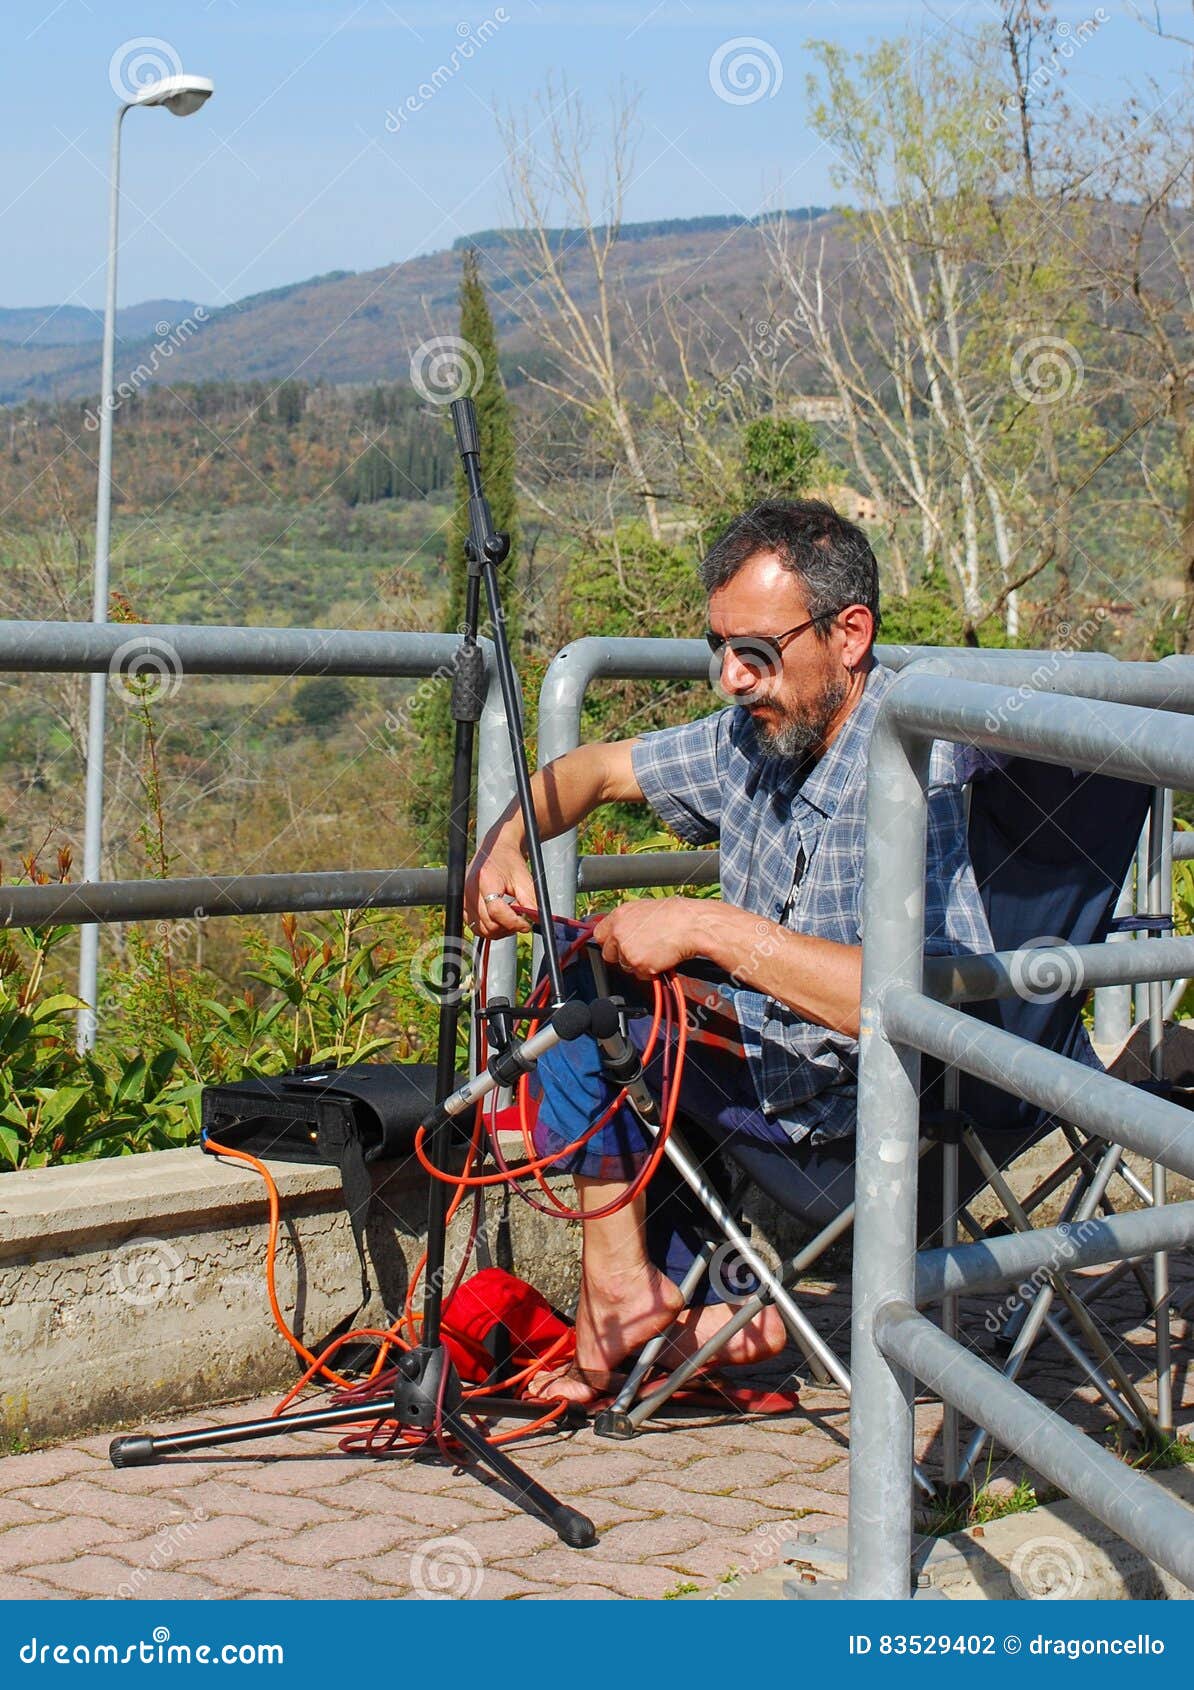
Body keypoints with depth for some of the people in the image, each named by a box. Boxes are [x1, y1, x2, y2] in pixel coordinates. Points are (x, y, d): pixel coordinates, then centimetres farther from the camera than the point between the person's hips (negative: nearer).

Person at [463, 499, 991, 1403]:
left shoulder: (916, 770, -22)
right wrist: (504, 838, -2)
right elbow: (600, 768, 19)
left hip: (864, 1149, -9)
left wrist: (711, 929, -30)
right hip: (768, 1084, 9)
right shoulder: (759, 735, 3)